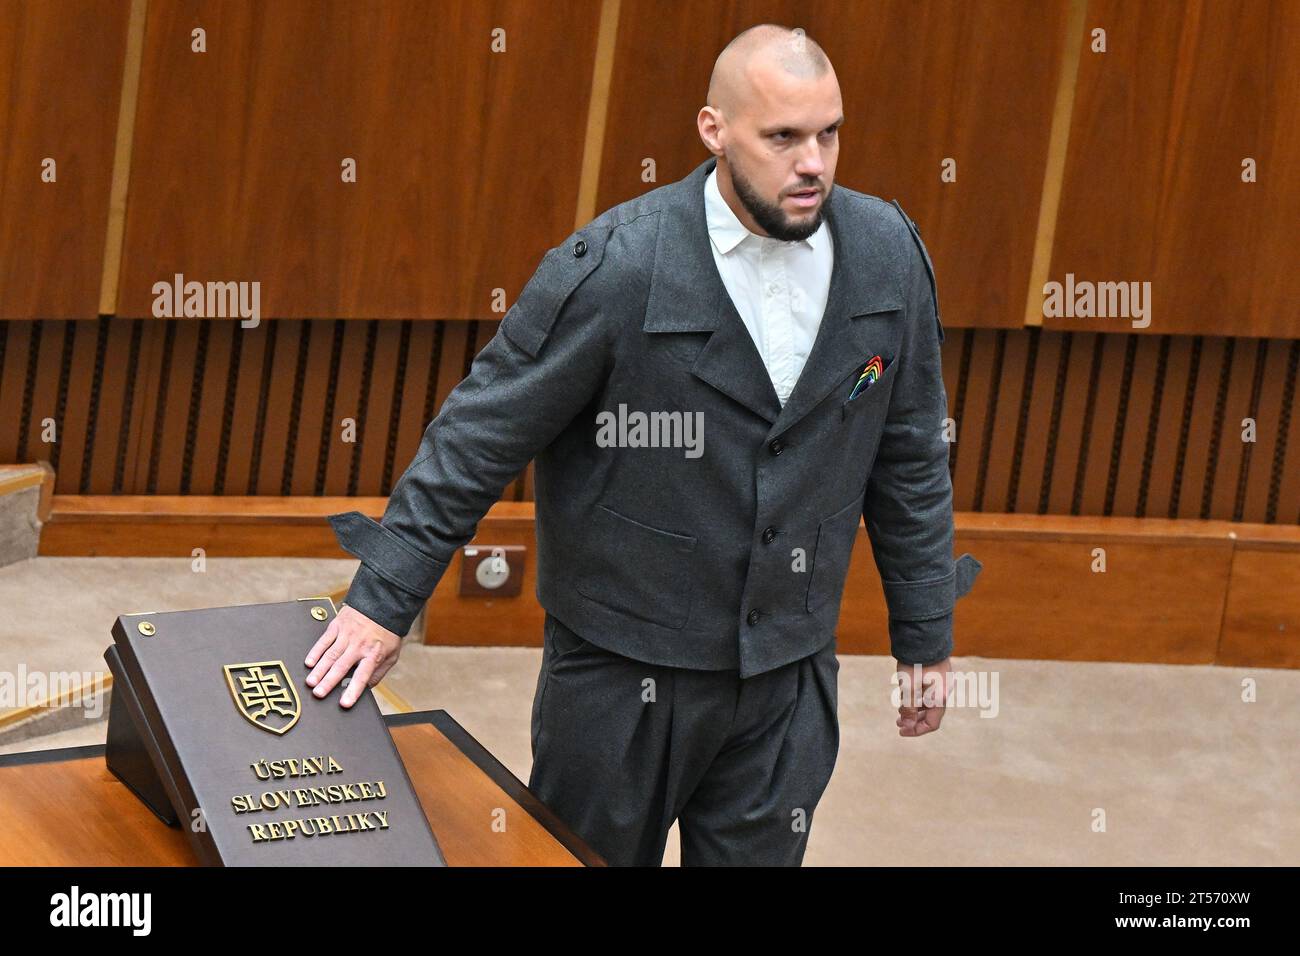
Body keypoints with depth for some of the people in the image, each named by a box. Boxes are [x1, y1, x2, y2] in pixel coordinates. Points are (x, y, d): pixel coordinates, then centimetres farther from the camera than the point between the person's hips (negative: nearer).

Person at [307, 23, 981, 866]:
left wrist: (927, 638, 10)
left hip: (790, 676, 3)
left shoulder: (886, 252, -4)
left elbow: (910, 456, 6)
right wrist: (385, 599, -10)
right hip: (624, 671, -3)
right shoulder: (612, 268, -19)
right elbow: (481, 433, -11)